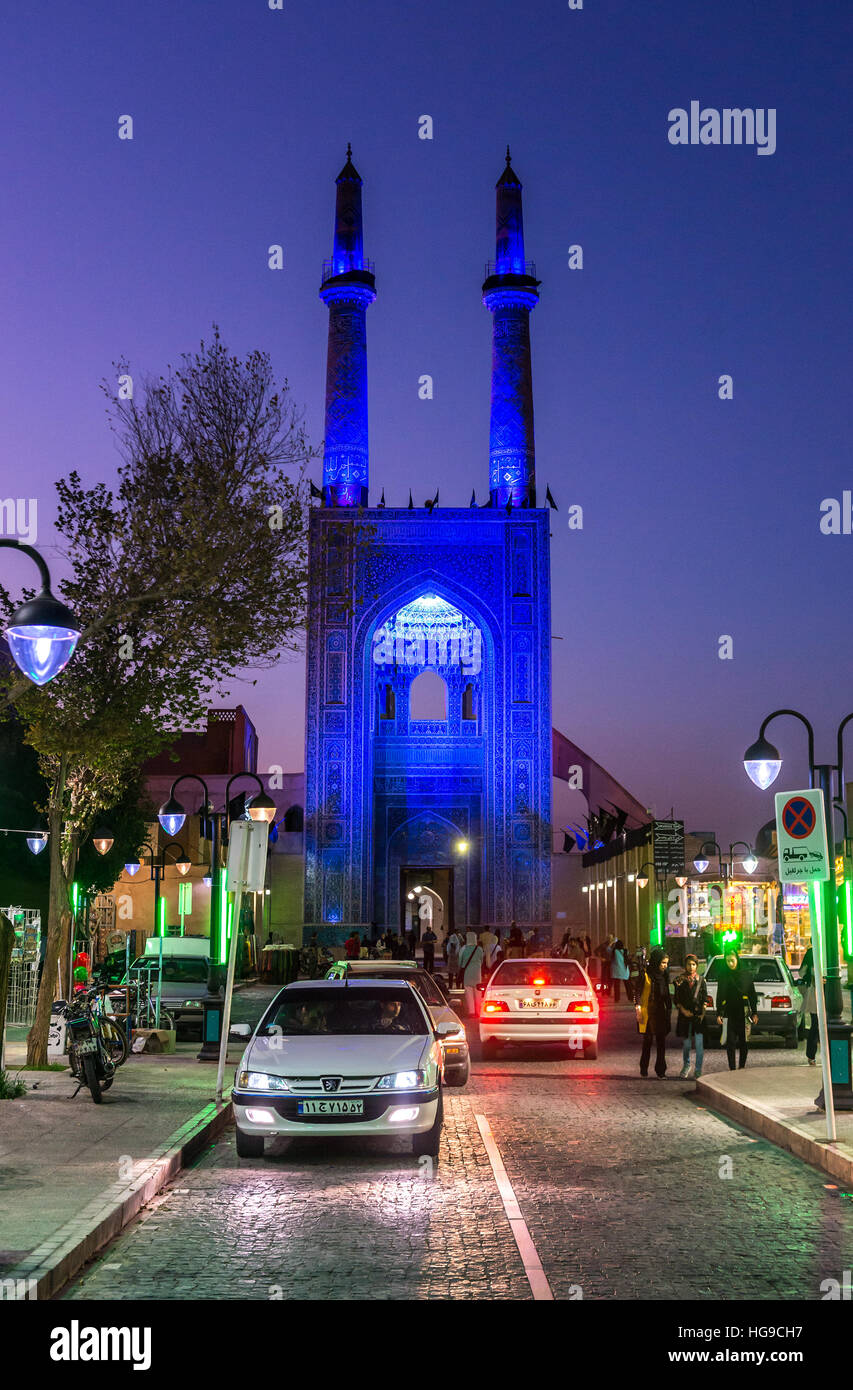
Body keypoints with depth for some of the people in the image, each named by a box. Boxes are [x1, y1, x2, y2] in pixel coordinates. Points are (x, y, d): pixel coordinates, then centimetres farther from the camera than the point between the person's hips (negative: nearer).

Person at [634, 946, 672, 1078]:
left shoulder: (664, 975, 9)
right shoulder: (645, 974, -8)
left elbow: (666, 994, 16)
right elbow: (638, 992, -9)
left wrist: (669, 1010, 12)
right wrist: (638, 1009, -16)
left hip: (660, 1011, 5)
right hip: (647, 1011, -5)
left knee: (661, 1042, 0)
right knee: (647, 1041, 2)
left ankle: (660, 1071, 3)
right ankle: (644, 1069, 16)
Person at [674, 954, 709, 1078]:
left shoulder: (701, 981, 6)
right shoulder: (680, 981, 5)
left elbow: (705, 999, 8)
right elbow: (677, 1000, 5)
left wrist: (702, 1013, -4)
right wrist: (683, 1010, -9)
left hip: (698, 1016, -1)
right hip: (685, 1016, 1)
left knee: (699, 1044, -7)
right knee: (685, 1044, 7)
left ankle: (698, 1070, 2)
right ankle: (686, 1066, 30)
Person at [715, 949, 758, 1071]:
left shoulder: (746, 974, 5)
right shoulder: (724, 976, 3)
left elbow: (752, 995, 9)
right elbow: (720, 996, 2)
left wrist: (754, 1013, 5)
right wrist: (719, 1014, -4)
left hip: (743, 1013, 1)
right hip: (730, 1014, -1)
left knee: (744, 1042, 4)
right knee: (730, 1042, -4)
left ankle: (742, 1067, 16)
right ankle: (732, 1069, 0)